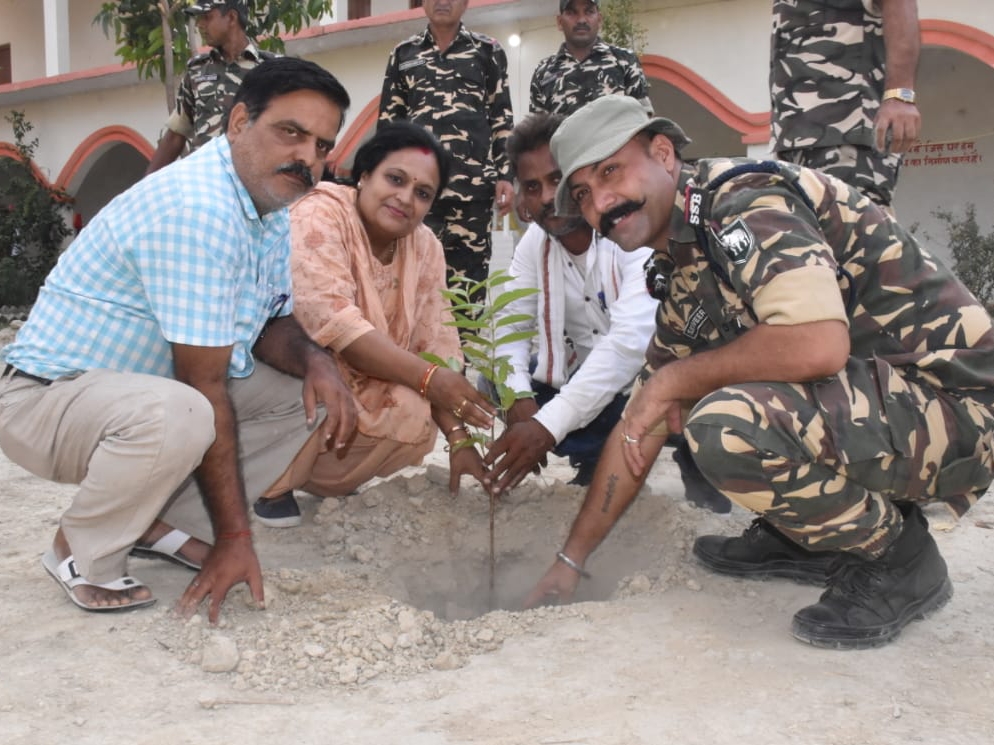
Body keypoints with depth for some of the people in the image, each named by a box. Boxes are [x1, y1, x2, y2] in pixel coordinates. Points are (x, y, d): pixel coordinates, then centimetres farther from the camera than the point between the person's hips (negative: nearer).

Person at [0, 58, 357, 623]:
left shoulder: (272, 203, 2)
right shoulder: (197, 208, -27)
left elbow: (272, 327, 8)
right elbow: (203, 384, -27)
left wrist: (314, 360, -17)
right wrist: (233, 538, -22)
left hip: (152, 388, 9)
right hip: (46, 396, -9)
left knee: (305, 392, 3)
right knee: (175, 415, -38)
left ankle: (159, 522, 6)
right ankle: (82, 554, -8)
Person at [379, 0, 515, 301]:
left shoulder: (488, 51, 13)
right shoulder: (403, 54, 16)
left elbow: (502, 119, 10)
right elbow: (388, 121, 17)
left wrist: (504, 176, 0)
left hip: (473, 185, -1)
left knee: (467, 274, -1)